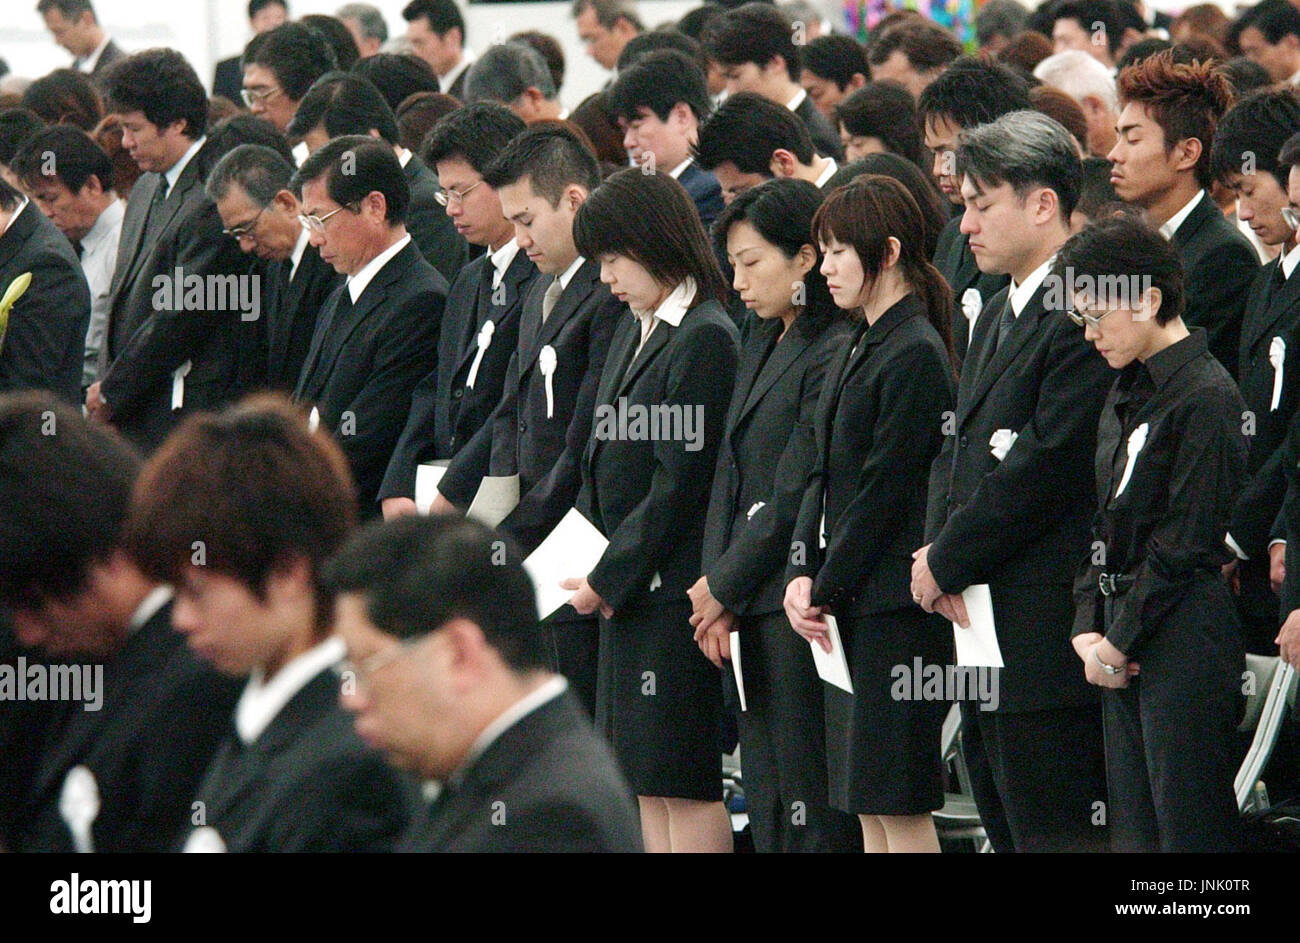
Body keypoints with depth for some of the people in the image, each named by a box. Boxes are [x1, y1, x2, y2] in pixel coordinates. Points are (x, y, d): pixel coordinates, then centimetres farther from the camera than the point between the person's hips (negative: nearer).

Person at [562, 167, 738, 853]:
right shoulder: (634, 332, 15)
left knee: (683, 782, -6)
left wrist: (609, 579, -13)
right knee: (647, 784, 10)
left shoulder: (705, 340, -14)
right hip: (626, 589, 9)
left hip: (673, 585, -9)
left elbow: (679, 484, -17)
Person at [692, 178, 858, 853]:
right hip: (747, 611, 9)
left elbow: (796, 495, -15)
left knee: (811, 806, -6)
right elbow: (730, 475, 14)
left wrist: (725, 586, -6)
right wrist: (717, 594, 4)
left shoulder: (835, 354, -13)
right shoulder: (760, 346, 17)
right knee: (765, 803, 10)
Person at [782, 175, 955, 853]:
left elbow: (885, 491, -15)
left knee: (897, 801, -7)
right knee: (867, 805, 10)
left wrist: (828, 589, -10)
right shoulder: (855, 349, 16)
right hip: (848, 604, 9)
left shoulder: (915, 355, -13)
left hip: (894, 603, -9)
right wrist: (802, 573, 1)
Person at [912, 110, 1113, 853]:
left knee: (1055, 828, -9)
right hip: (988, 631, 10)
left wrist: (948, 564, -10)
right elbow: (961, 450, 19)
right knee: (1008, 826, 11)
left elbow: (1047, 465, -19)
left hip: (1047, 636, -10)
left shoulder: (1084, 315, -14)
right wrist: (937, 552, 1)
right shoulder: (1000, 316, 19)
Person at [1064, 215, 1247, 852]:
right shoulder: (1127, 394, 15)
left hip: (1183, 635, -9)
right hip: (1124, 645, 9)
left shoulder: (1206, 397, -13)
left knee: (1188, 829, -7)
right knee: (1132, 830, 9)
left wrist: (1119, 640, -10)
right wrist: (1089, 629, 4)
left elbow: (1185, 543, -14)